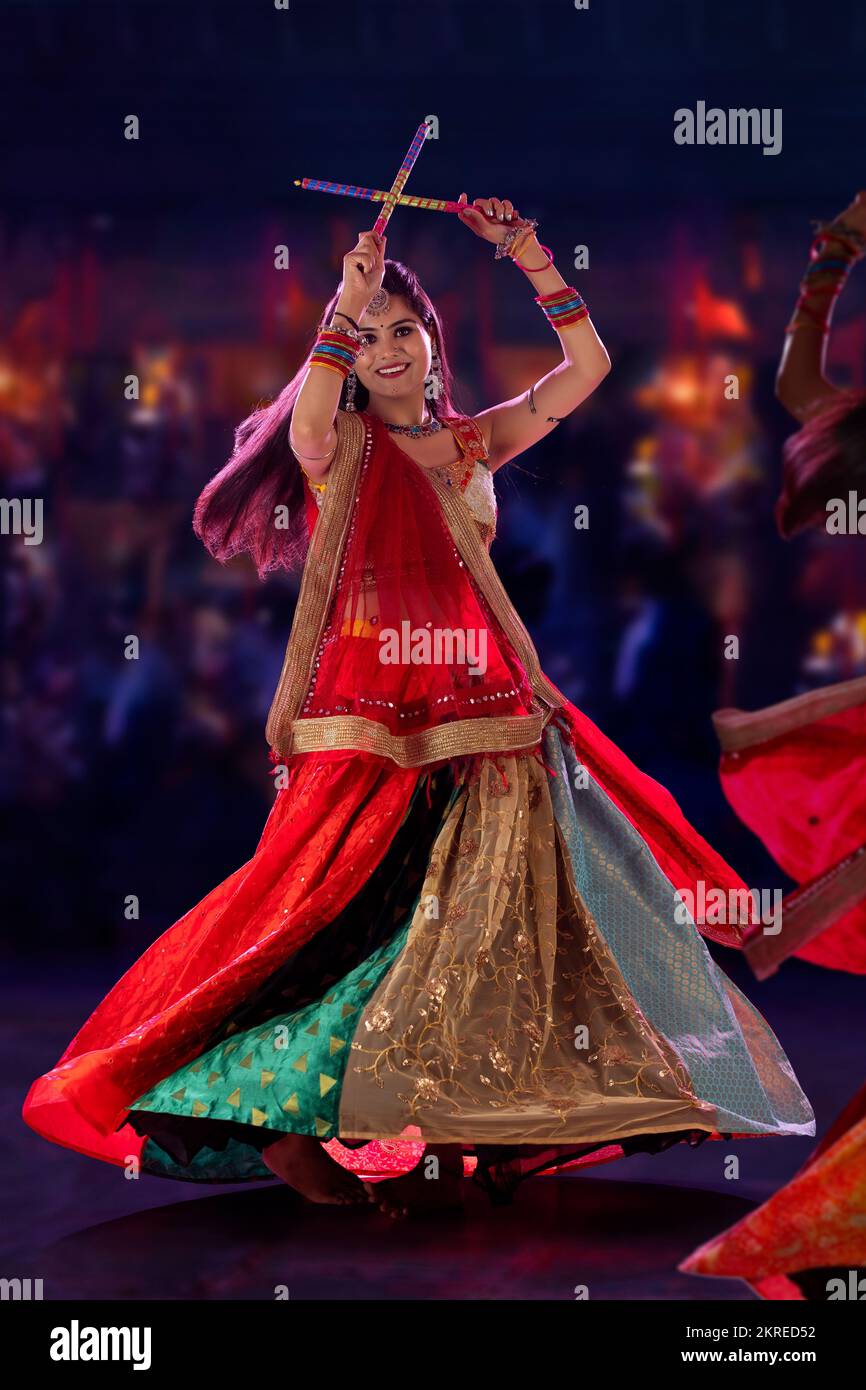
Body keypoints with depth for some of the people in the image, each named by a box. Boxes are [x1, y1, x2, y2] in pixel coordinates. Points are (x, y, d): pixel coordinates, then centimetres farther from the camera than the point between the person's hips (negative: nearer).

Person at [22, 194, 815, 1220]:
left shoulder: (475, 442, 16)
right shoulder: (339, 445, 5)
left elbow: (587, 367, 11)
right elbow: (307, 432, -19)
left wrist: (528, 254, 4)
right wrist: (343, 307, -25)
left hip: (484, 716, 4)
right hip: (371, 718, -4)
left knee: (488, 914, 0)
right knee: (358, 910, -9)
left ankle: (463, 1134, 6)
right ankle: (285, 1125, -2)